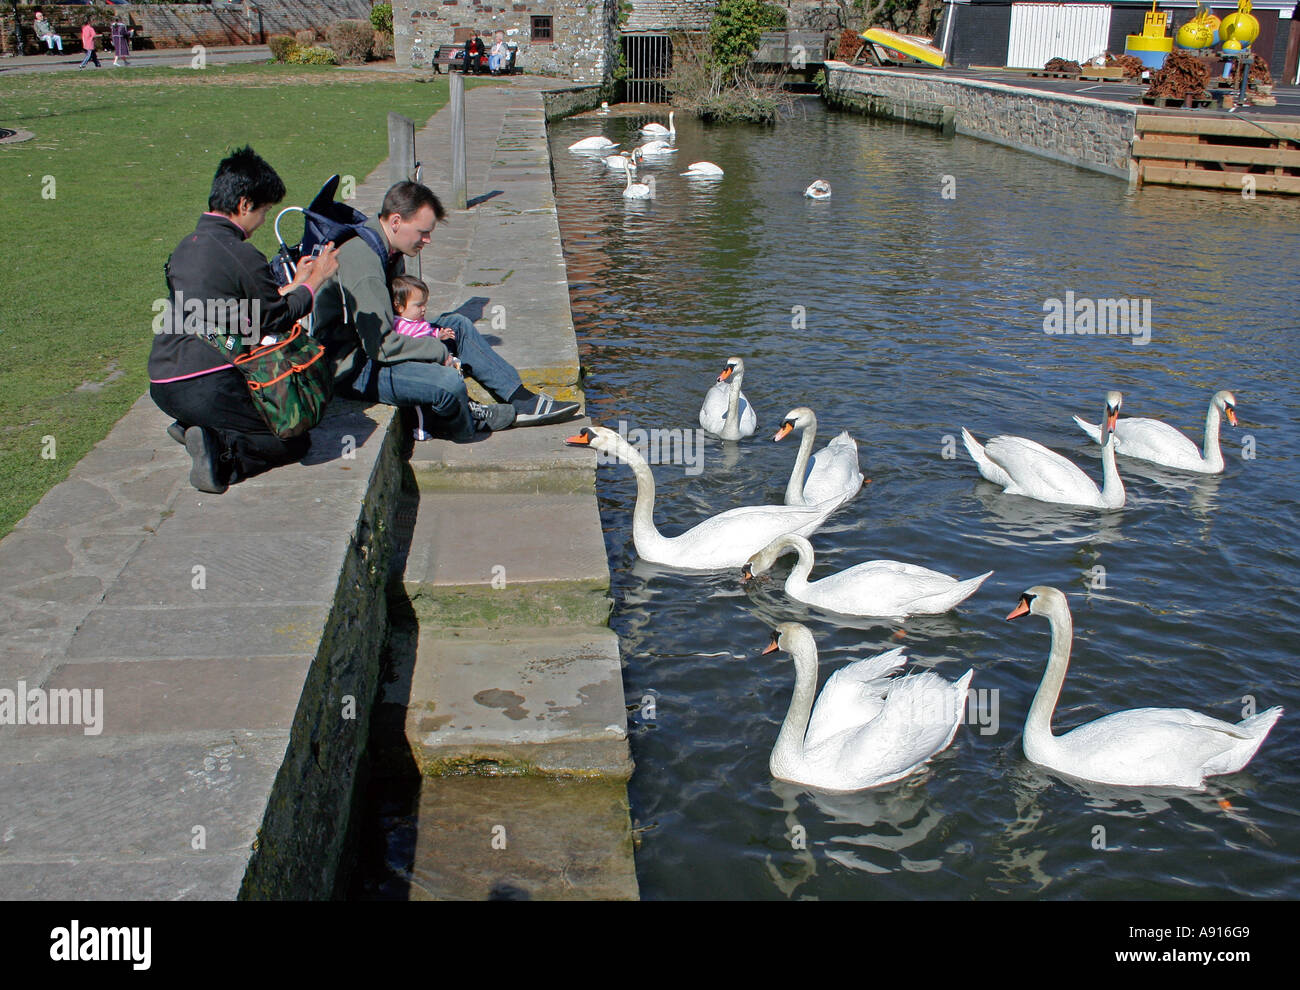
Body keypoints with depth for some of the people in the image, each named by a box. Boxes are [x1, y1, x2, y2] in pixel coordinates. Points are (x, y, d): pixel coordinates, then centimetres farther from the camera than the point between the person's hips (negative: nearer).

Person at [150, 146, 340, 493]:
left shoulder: (187, 246, 14)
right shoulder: (240, 254, -13)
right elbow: (277, 319, -1)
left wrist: (294, 283, 30)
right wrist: (316, 279, 11)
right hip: (206, 384, -9)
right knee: (294, 440, 6)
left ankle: (190, 427, 7)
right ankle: (220, 450, -18)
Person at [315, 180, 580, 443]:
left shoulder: (391, 251, 5)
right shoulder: (362, 262, -26)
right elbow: (382, 346, -27)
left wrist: (434, 333, 3)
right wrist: (440, 352, -15)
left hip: (371, 342, 11)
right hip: (353, 367, -11)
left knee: (457, 324, 14)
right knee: (449, 383, -29)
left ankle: (520, 400, 13)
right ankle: (466, 425, 5)